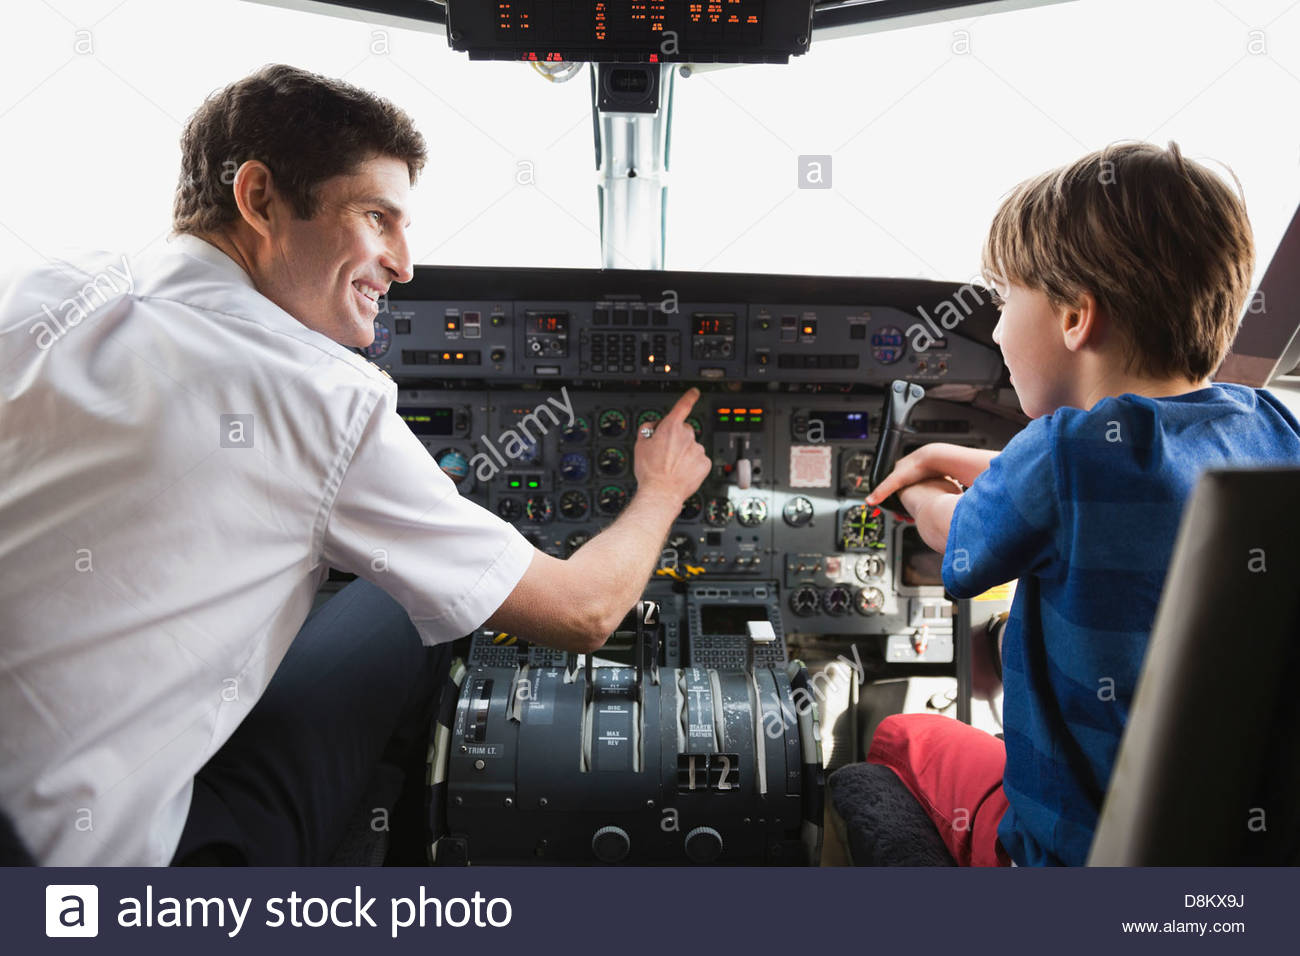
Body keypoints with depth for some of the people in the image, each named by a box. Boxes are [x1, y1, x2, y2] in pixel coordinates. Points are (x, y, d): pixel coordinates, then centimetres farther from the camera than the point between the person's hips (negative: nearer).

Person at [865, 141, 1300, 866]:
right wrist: (959, 459, 17)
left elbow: (956, 540, -7)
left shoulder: (1069, 450, -27)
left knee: (897, 739, 19)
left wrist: (923, 495, 17)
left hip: (1081, 844, -6)